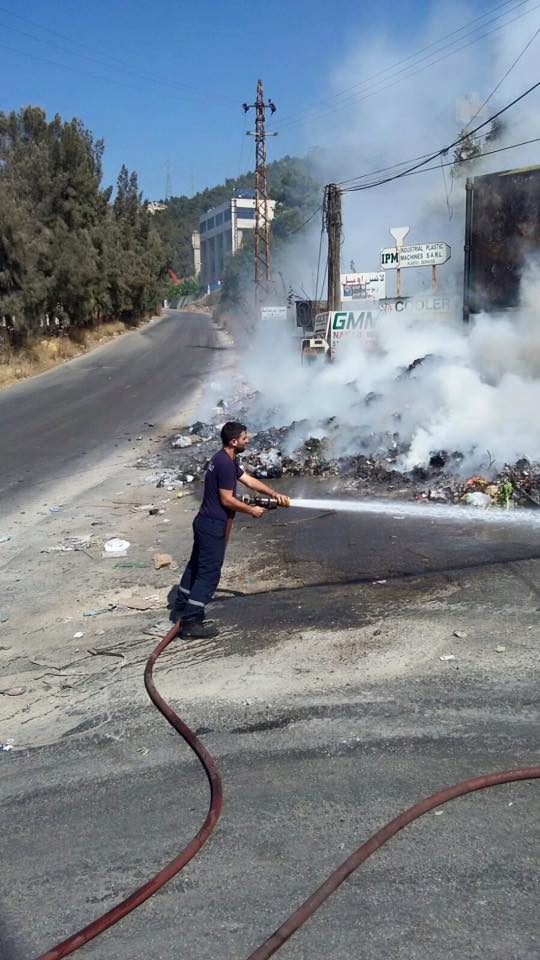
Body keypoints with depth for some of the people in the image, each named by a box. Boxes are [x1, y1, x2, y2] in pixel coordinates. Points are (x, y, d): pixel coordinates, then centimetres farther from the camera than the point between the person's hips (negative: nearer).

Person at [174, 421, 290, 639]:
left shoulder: (225, 459, 11)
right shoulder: (225, 464, -22)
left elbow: (250, 480, 15)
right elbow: (227, 500, -21)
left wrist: (275, 494, 7)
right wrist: (251, 510, -8)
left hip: (205, 522, 10)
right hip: (213, 526, -10)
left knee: (196, 565, 20)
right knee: (209, 573, -5)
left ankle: (182, 608, 34)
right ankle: (191, 622, -2)